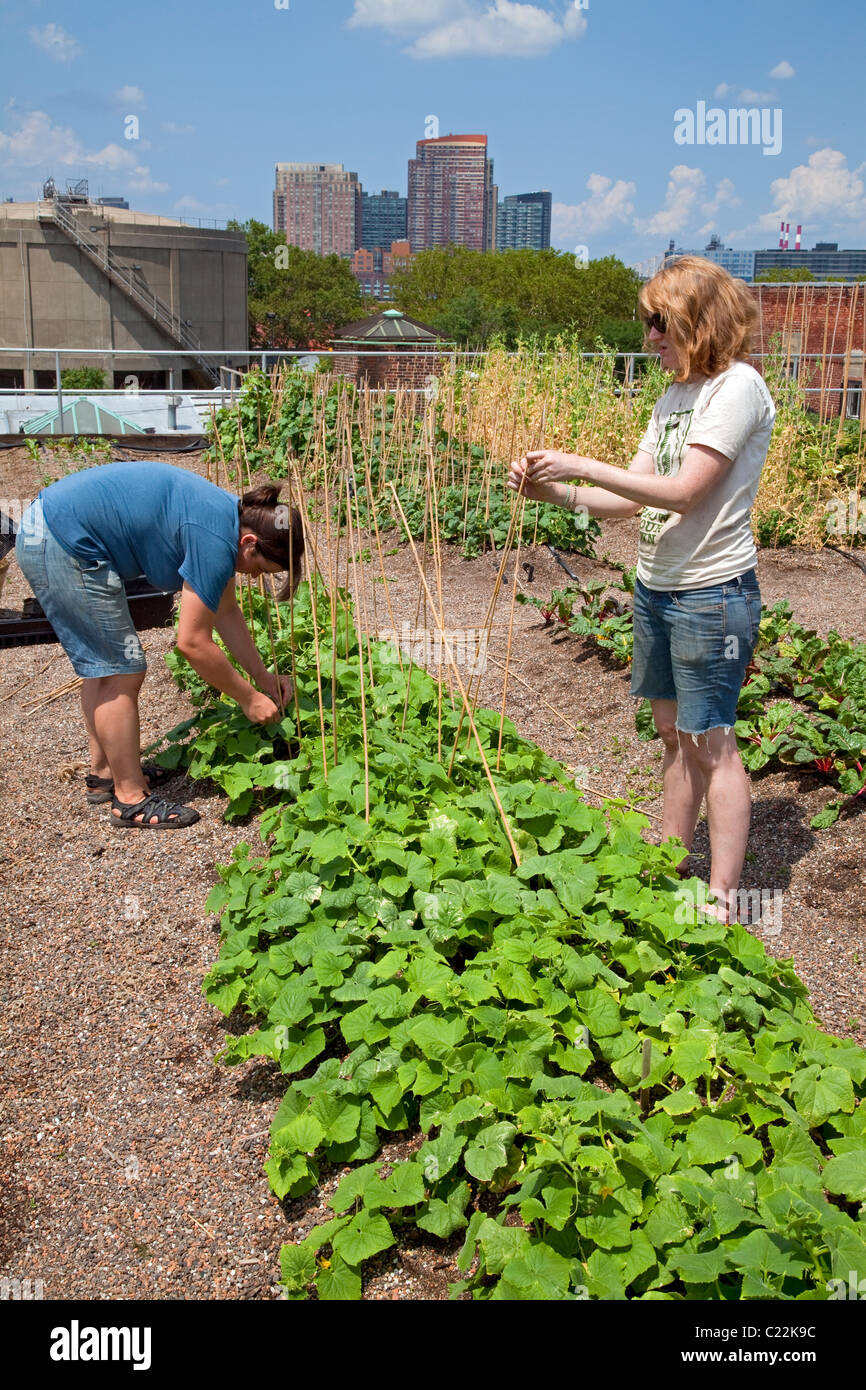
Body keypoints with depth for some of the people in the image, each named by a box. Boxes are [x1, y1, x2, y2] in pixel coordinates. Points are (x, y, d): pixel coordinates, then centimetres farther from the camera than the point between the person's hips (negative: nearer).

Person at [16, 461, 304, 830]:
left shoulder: (228, 517, 8)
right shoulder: (216, 541, -21)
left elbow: (226, 612, 18)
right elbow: (193, 643, -18)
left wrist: (262, 676, 16)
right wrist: (248, 698, -7)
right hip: (65, 546, -11)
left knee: (101, 663, 20)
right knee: (122, 671, -4)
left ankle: (105, 772, 34)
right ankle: (131, 799, 6)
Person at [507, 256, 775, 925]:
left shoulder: (738, 386, -14)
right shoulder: (675, 397, 12)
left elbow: (683, 492, -22)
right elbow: (636, 496, 9)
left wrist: (581, 465, -20)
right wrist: (554, 492, -4)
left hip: (713, 594, -8)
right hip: (656, 587, 8)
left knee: (711, 742, -2)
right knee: (674, 732, 15)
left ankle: (722, 900, 9)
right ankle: (669, 869, 28)